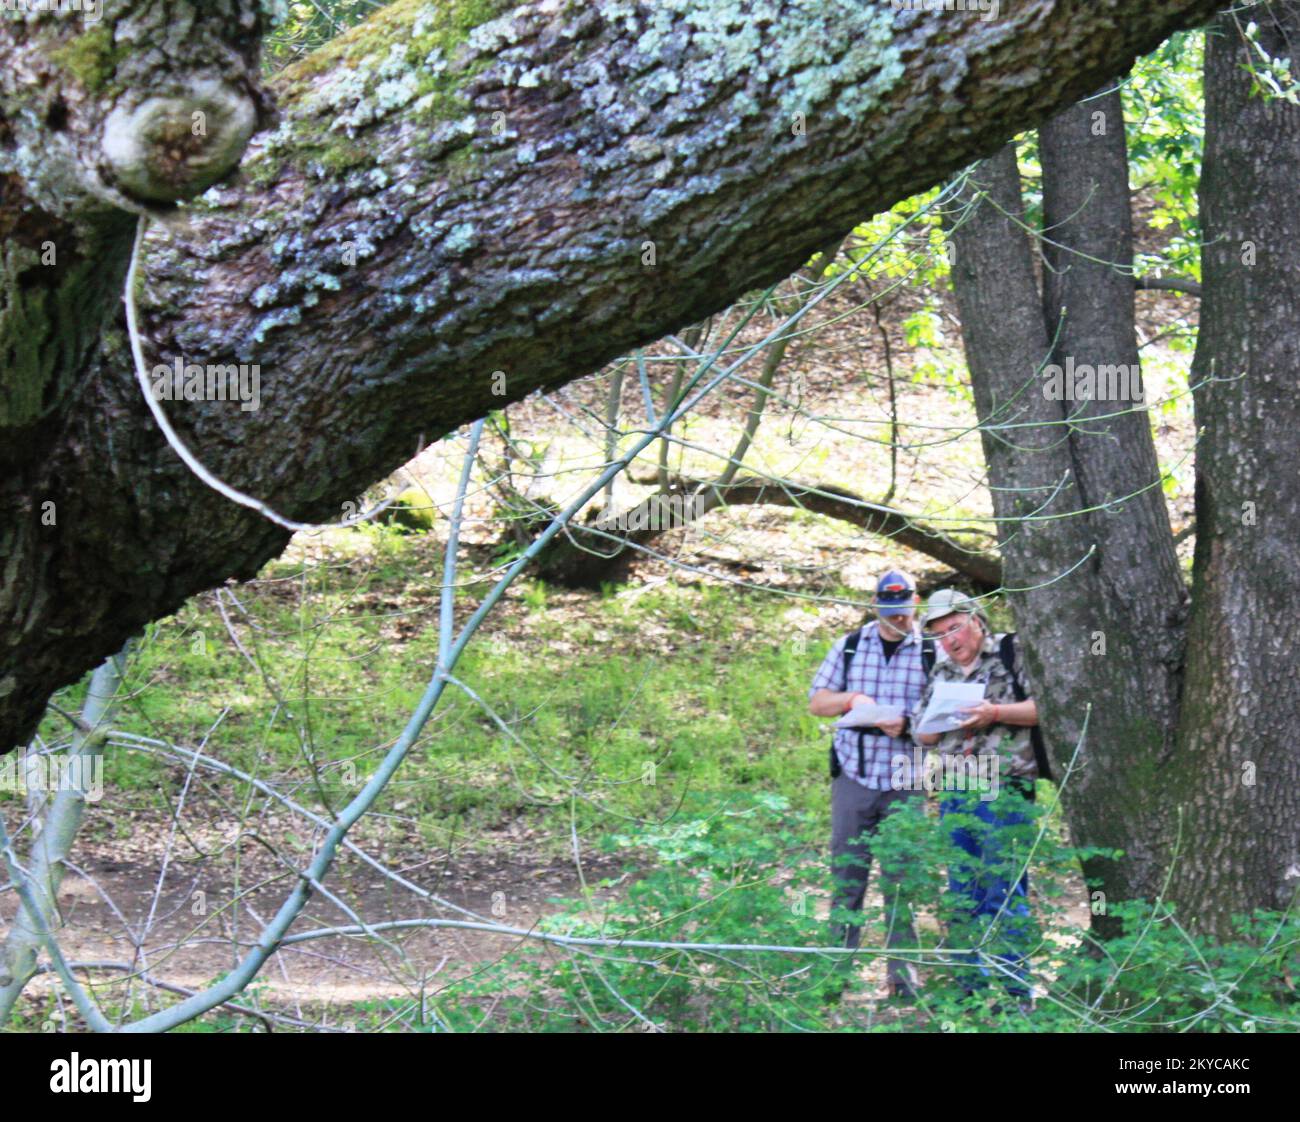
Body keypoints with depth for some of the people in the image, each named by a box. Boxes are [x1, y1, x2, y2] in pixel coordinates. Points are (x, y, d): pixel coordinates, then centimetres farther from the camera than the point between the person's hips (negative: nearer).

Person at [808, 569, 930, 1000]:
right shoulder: (851, 646, 10)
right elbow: (816, 701, 13)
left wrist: (907, 724, -17)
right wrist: (851, 698, -7)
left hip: (904, 785, -2)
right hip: (854, 776, 2)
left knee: (901, 879, 0)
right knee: (846, 876, 2)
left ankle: (902, 972, 6)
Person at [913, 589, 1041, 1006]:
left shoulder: (1011, 654, -1)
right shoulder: (940, 674, 18)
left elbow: (1046, 706, -7)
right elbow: (922, 733, 20)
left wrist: (995, 713, -17)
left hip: (1004, 790, -7)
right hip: (955, 795, 7)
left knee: (1003, 891, -8)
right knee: (962, 894, 10)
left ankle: (1012, 990, -5)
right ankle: (972, 988, 17)